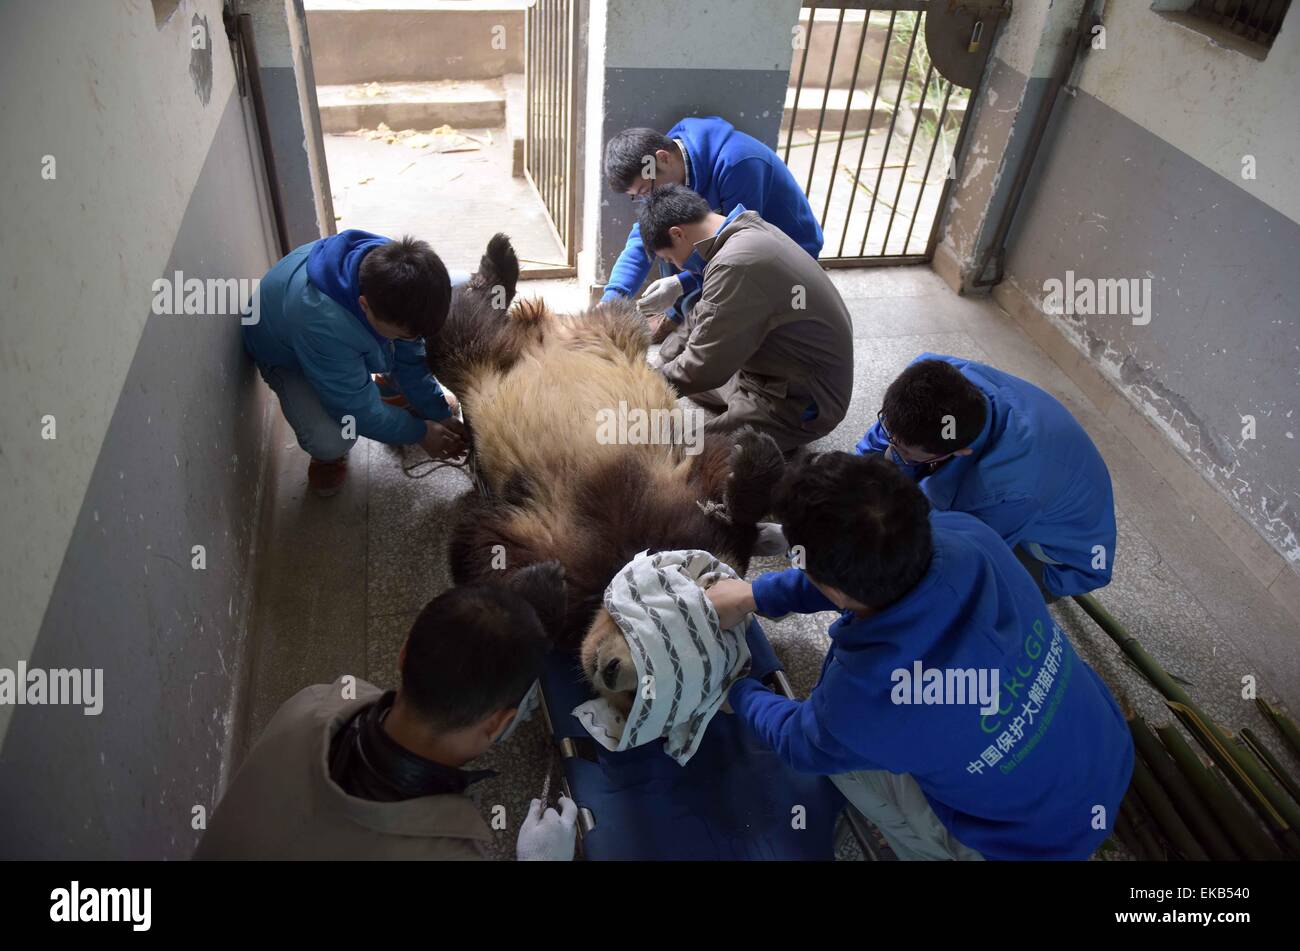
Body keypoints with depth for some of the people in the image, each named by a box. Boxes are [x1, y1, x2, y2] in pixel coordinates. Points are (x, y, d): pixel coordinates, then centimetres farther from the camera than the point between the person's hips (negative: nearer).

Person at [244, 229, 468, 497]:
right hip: (290, 356, -5)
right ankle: (328, 454, 6)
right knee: (330, 441, -35)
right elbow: (360, 410, -32)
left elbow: (411, 355, -12)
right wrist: (420, 432, -21)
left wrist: (441, 415, -15)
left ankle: (395, 391, 11)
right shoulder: (320, 319, -47)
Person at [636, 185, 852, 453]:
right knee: (673, 363, 18)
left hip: (802, 400, -10)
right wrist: (663, 359, 10)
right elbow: (708, 316, 14)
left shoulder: (736, 265, -29)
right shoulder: (749, 229, 3)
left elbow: (701, 368, -23)